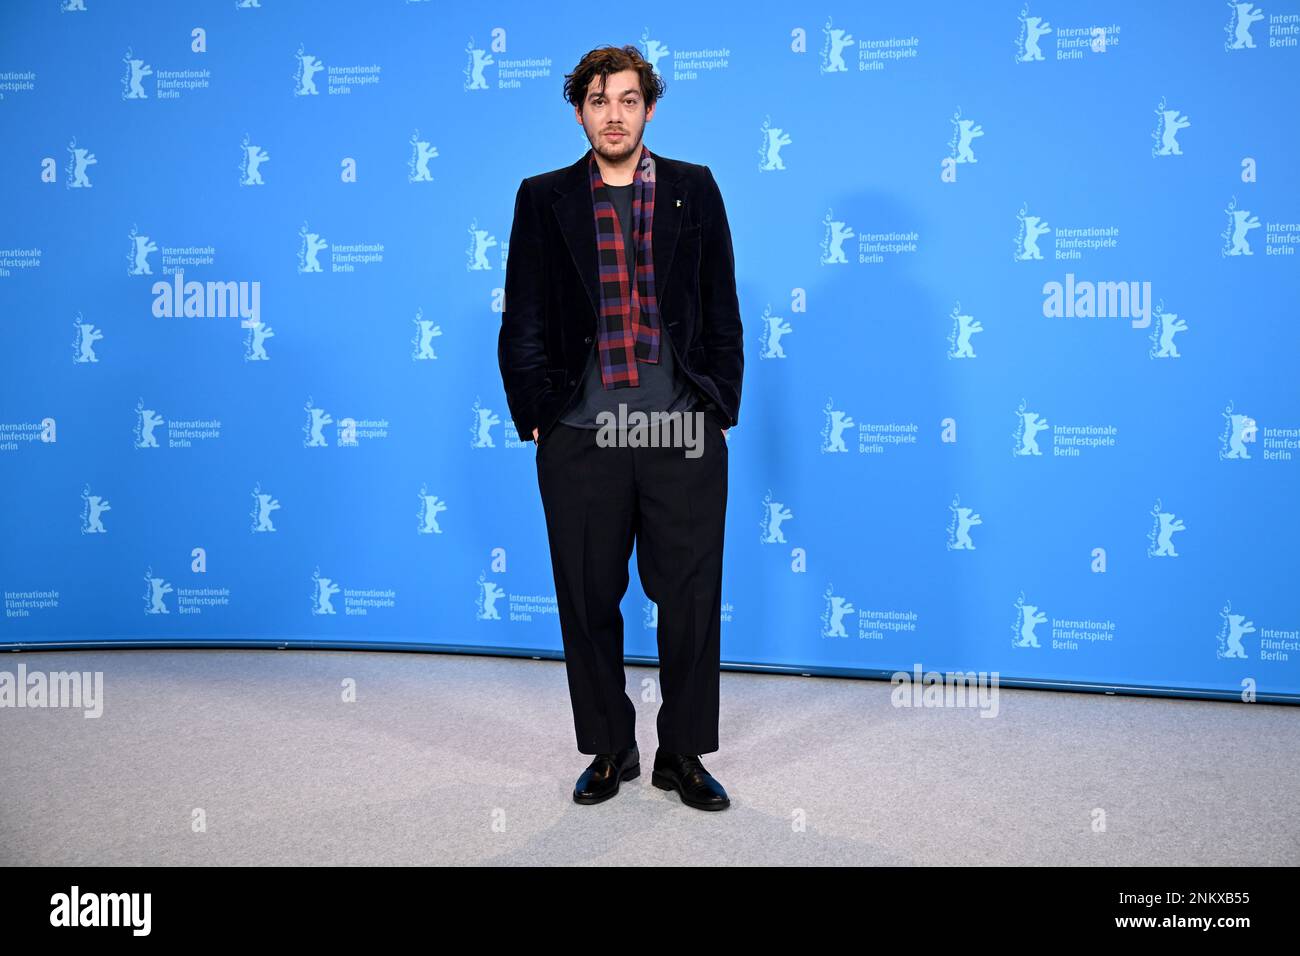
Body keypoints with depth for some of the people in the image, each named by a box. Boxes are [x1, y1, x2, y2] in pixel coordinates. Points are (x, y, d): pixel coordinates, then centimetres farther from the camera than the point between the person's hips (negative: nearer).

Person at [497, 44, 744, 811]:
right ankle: (610, 750, 25)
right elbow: (523, 323, 6)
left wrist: (721, 410, 1)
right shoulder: (545, 198, 7)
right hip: (581, 438, 1)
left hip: (685, 436, 0)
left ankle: (683, 754, 21)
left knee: (691, 600, 5)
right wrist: (535, 419, 0)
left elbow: (722, 311, 6)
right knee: (589, 602, 8)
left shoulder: (694, 190, 7)